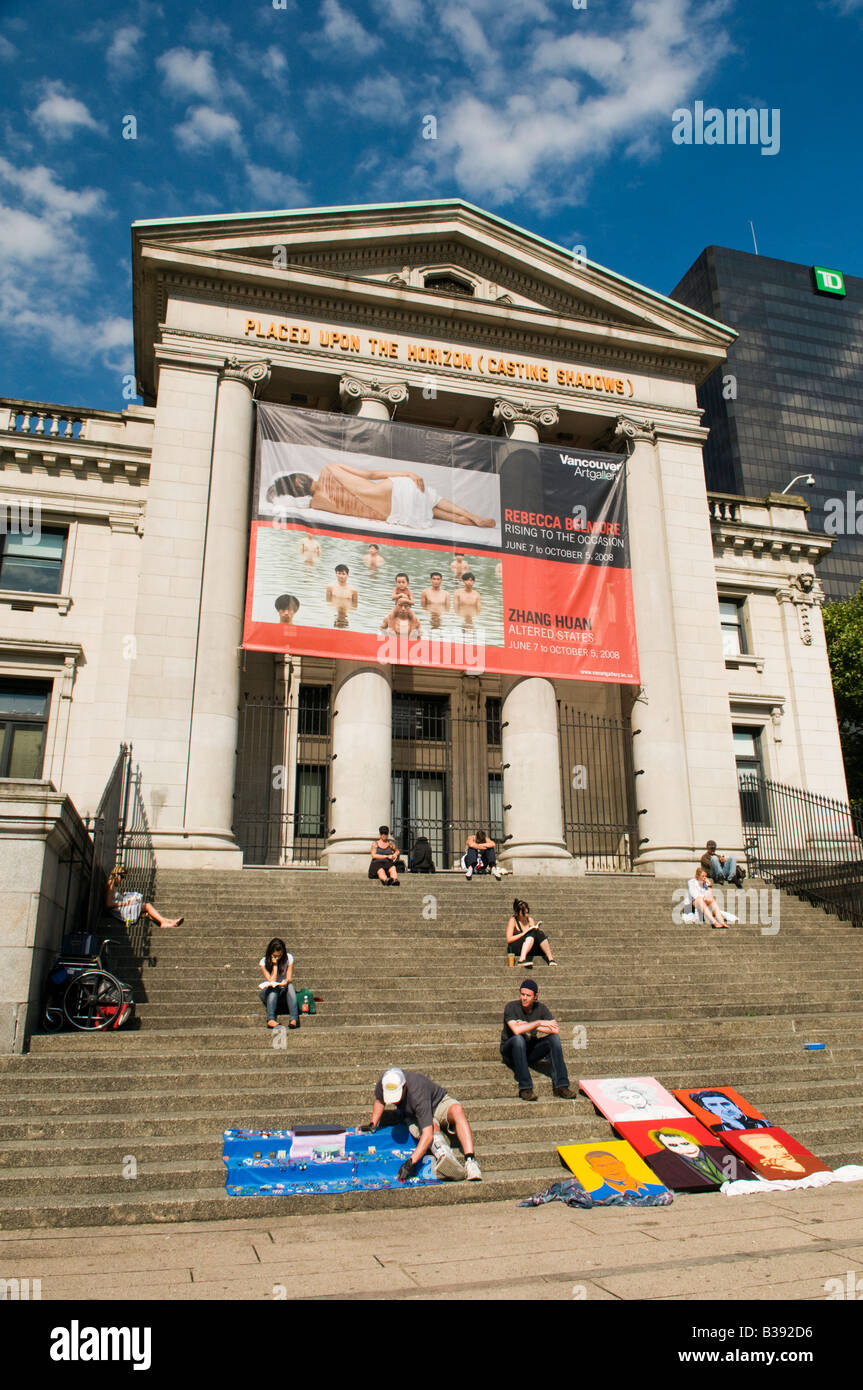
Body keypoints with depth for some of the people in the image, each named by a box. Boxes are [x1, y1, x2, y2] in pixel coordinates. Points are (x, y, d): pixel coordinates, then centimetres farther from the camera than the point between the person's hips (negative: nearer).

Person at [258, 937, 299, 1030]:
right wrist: (275, 964, -22)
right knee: (273, 988, -34)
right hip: (269, 992, -1)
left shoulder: (288, 958, -6)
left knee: (290, 986, -32)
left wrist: (286, 982, -32)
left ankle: (294, 1019, -47)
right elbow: (271, 981, -17)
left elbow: (289, 978, -9)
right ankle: (270, 1019, -50)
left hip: (284, 991, 1)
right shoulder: (264, 962, -11)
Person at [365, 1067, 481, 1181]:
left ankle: (470, 1161, -46)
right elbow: (379, 1101, 3)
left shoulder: (417, 1093, -41)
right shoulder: (383, 1083, -25)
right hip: (413, 1115, 4)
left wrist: (410, 1162, -48)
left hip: (439, 1103, -4)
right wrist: (373, 1125, -6)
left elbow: (428, 1135, -43)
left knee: (457, 1110, -38)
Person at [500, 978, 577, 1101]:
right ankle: (525, 1088, -34)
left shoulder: (541, 1008, -4)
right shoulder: (511, 1007, -15)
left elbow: (556, 1030, -18)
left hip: (530, 1051, 4)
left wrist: (527, 1026, -22)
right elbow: (516, 1030, -33)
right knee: (518, 1039, -37)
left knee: (554, 1037, -19)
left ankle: (561, 1085, -23)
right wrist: (539, 1023, -26)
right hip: (510, 1049, -4)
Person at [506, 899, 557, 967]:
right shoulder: (513, 920, -6)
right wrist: (524, 933, -21)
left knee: (540, 933, -22)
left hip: (529, 948, 5)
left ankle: (550, 958, -28)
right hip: (515, 948, -5)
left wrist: (536, 928, -14)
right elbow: (509, 939, -15)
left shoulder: (530, 919, 9)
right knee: (533, 932, -30)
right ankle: (522, 959, -45)